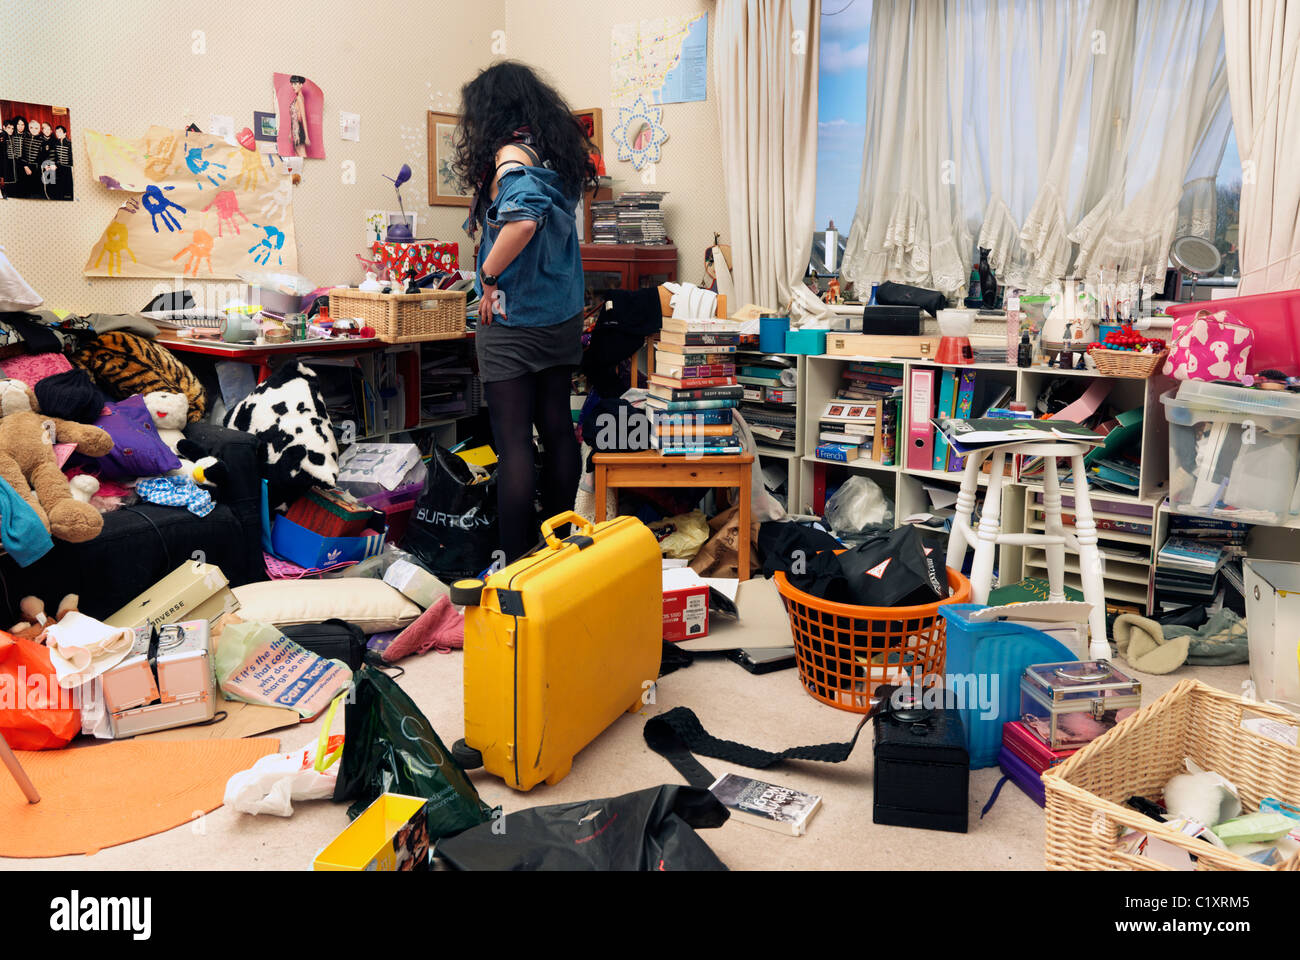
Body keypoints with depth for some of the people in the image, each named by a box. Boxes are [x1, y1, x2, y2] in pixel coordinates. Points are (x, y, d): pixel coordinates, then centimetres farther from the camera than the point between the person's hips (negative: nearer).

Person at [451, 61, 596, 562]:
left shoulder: (511, 154, -14)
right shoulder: (557, 153, 10)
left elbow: (524, 218, -31)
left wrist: (489, 277, -20)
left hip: (514, 318, -8)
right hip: (563, 314, 8)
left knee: (513, 440, -3)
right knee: (557, 427, 13)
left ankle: (518, 563, 3)